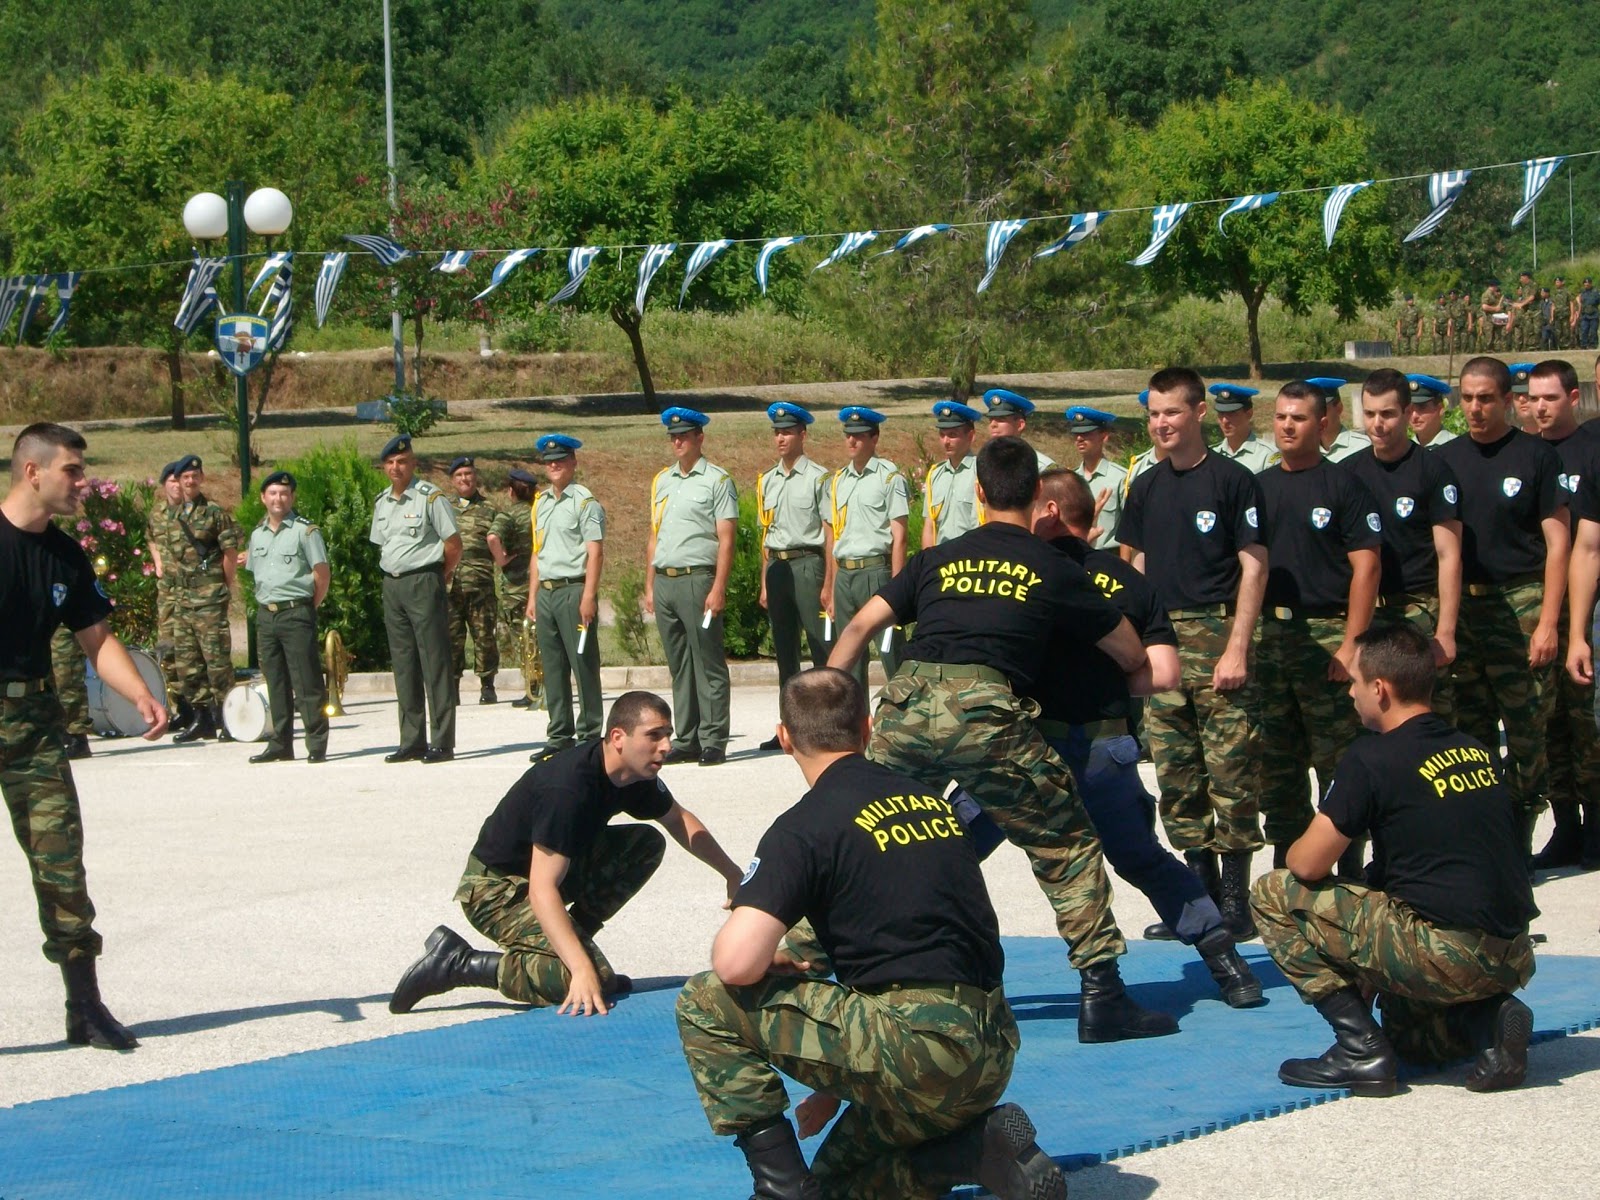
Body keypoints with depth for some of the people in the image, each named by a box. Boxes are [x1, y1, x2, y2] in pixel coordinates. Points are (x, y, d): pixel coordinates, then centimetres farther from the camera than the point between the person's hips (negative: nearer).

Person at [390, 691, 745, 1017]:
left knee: (646, 845, -1)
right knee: (593, 983, -23)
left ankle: (567, 943, 3)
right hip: (497, 887, -9)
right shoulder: (569, 788, -32)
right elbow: (542, 890, -36)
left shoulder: (638, 776, -4)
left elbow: (679, 819, 20)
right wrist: (582, 969, -43)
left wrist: (730, 872, 16)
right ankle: (459, 964, -13)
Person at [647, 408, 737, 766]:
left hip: (697, 579, -6)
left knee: (708, 665, -5)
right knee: (678, 666, 9)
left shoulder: (716, 480, -2)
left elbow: (726, 540, -7)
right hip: (664, 581, 6)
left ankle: (713, 742, -3)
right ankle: (686, 741, 14)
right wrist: (650, 586, 15)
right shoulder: (661, 481, 17)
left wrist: (718, 589, -15)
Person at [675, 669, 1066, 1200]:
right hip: (992, 1058, 8)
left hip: (918, 1049, -8)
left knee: (707, 1003, 3)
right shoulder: (930, 801, 17)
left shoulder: (805, 826, -6)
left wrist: (772, 956, 10)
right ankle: (975, 1146, 5)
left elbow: (736, 964, -16)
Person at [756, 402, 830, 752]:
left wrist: (828, 583, -11)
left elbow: (830, 533, -6)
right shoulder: (767, 482, 14)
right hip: (777, 566, 7)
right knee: (785, 651, 10)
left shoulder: (818, 478, -4)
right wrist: (764, 583, 15)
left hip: (806, 564, -7)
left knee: (821, 647, -6)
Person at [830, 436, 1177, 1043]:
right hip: (988, 715, -2)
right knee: (1068, 845, 10)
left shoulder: (938, 559, 25)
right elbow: (1133, 656, 26)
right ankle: (1103, 998, 6)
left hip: (906, 708, 3)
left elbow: (858, 629, 20)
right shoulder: (1055, 570, 18)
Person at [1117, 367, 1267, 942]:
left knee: (1231, 768, -7)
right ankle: (1201, 889, 16)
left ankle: (1235, 898, -2)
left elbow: (1254, 567, -6)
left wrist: (1237, 649, -13)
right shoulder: (1146, 488, 14)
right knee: (1176, 775, 7)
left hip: (1217, 635, -6)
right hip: (1161, 643, 6)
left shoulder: (1233, 480, -3)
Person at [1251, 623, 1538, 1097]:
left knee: (1273, 895, 4)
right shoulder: (1477, 752, 13)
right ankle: (1485, 1018, 5)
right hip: (1513, 960, 8)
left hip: (1444, 957, -8)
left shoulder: (1372, 758, -8)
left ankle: (1360, 1047, -2)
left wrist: (1295, 852, 17)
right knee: (1404, 1031, 36)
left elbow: (1308, 865, -6)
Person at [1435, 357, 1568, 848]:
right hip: (1460, 606, 4)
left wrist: (1548, 621, -11)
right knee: (1469, 733, 7)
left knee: (1526, 730, -5)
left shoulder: (1536, 456, -1)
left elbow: (1557, 542, -3)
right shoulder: (1445, 459, 11)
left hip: (1520, 605, -4)